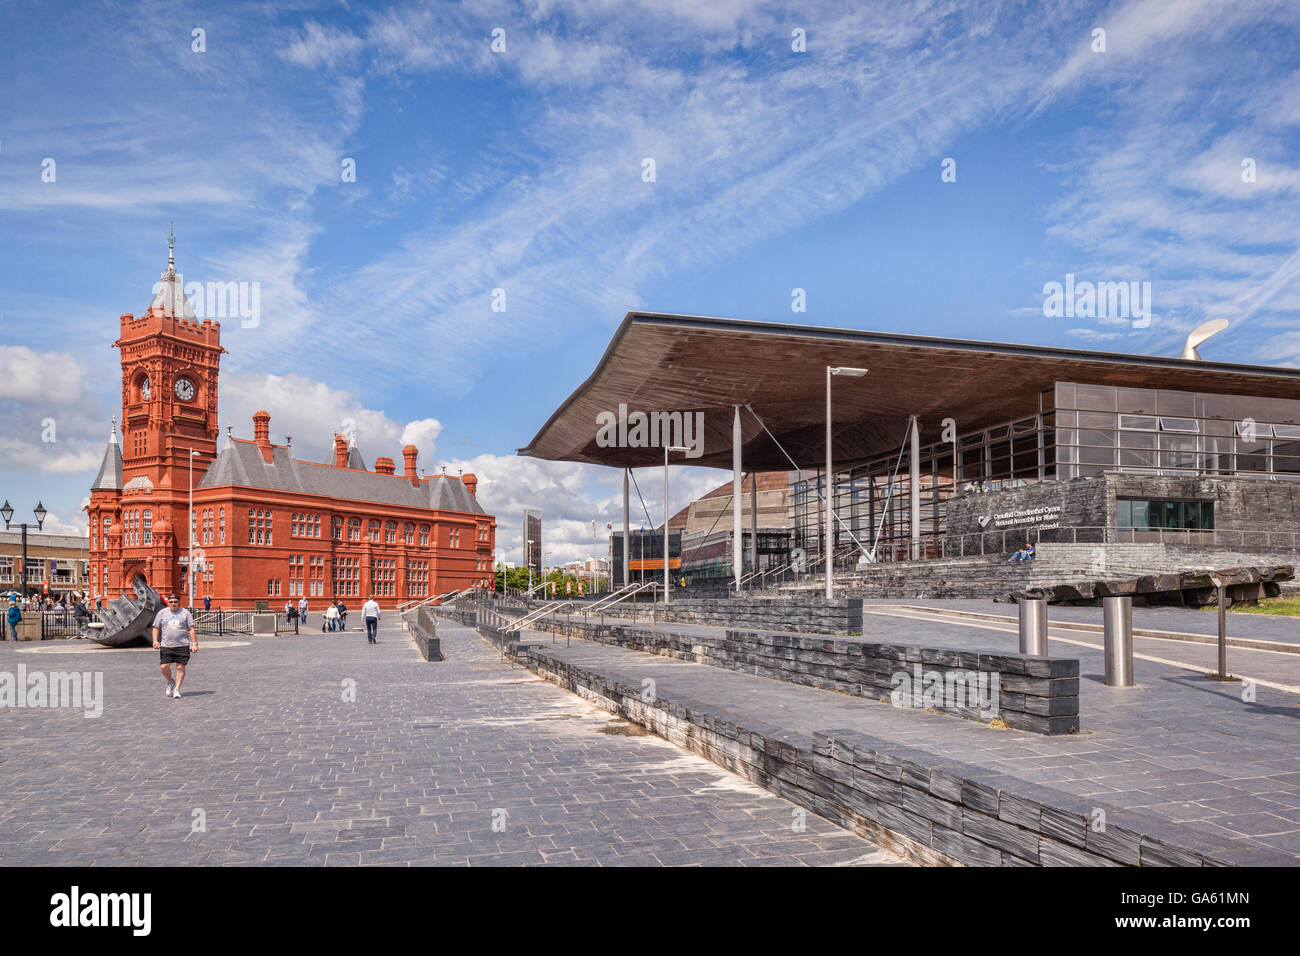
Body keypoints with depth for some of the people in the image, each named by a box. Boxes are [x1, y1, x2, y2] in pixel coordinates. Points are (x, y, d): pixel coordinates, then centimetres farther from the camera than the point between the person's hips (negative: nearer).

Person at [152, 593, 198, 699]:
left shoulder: (185, 613, 6)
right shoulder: (162, 613, 10)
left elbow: (191, 629, 5)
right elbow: (156, 628, 12)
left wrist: (194, 643, -2)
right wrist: (155, 641, -4)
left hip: (182, 645, -1)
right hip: (165, 646, 1)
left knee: (180, 667, -3)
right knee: (164, 667, -6)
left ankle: (177, 689, 8)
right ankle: (170, 682, 23)